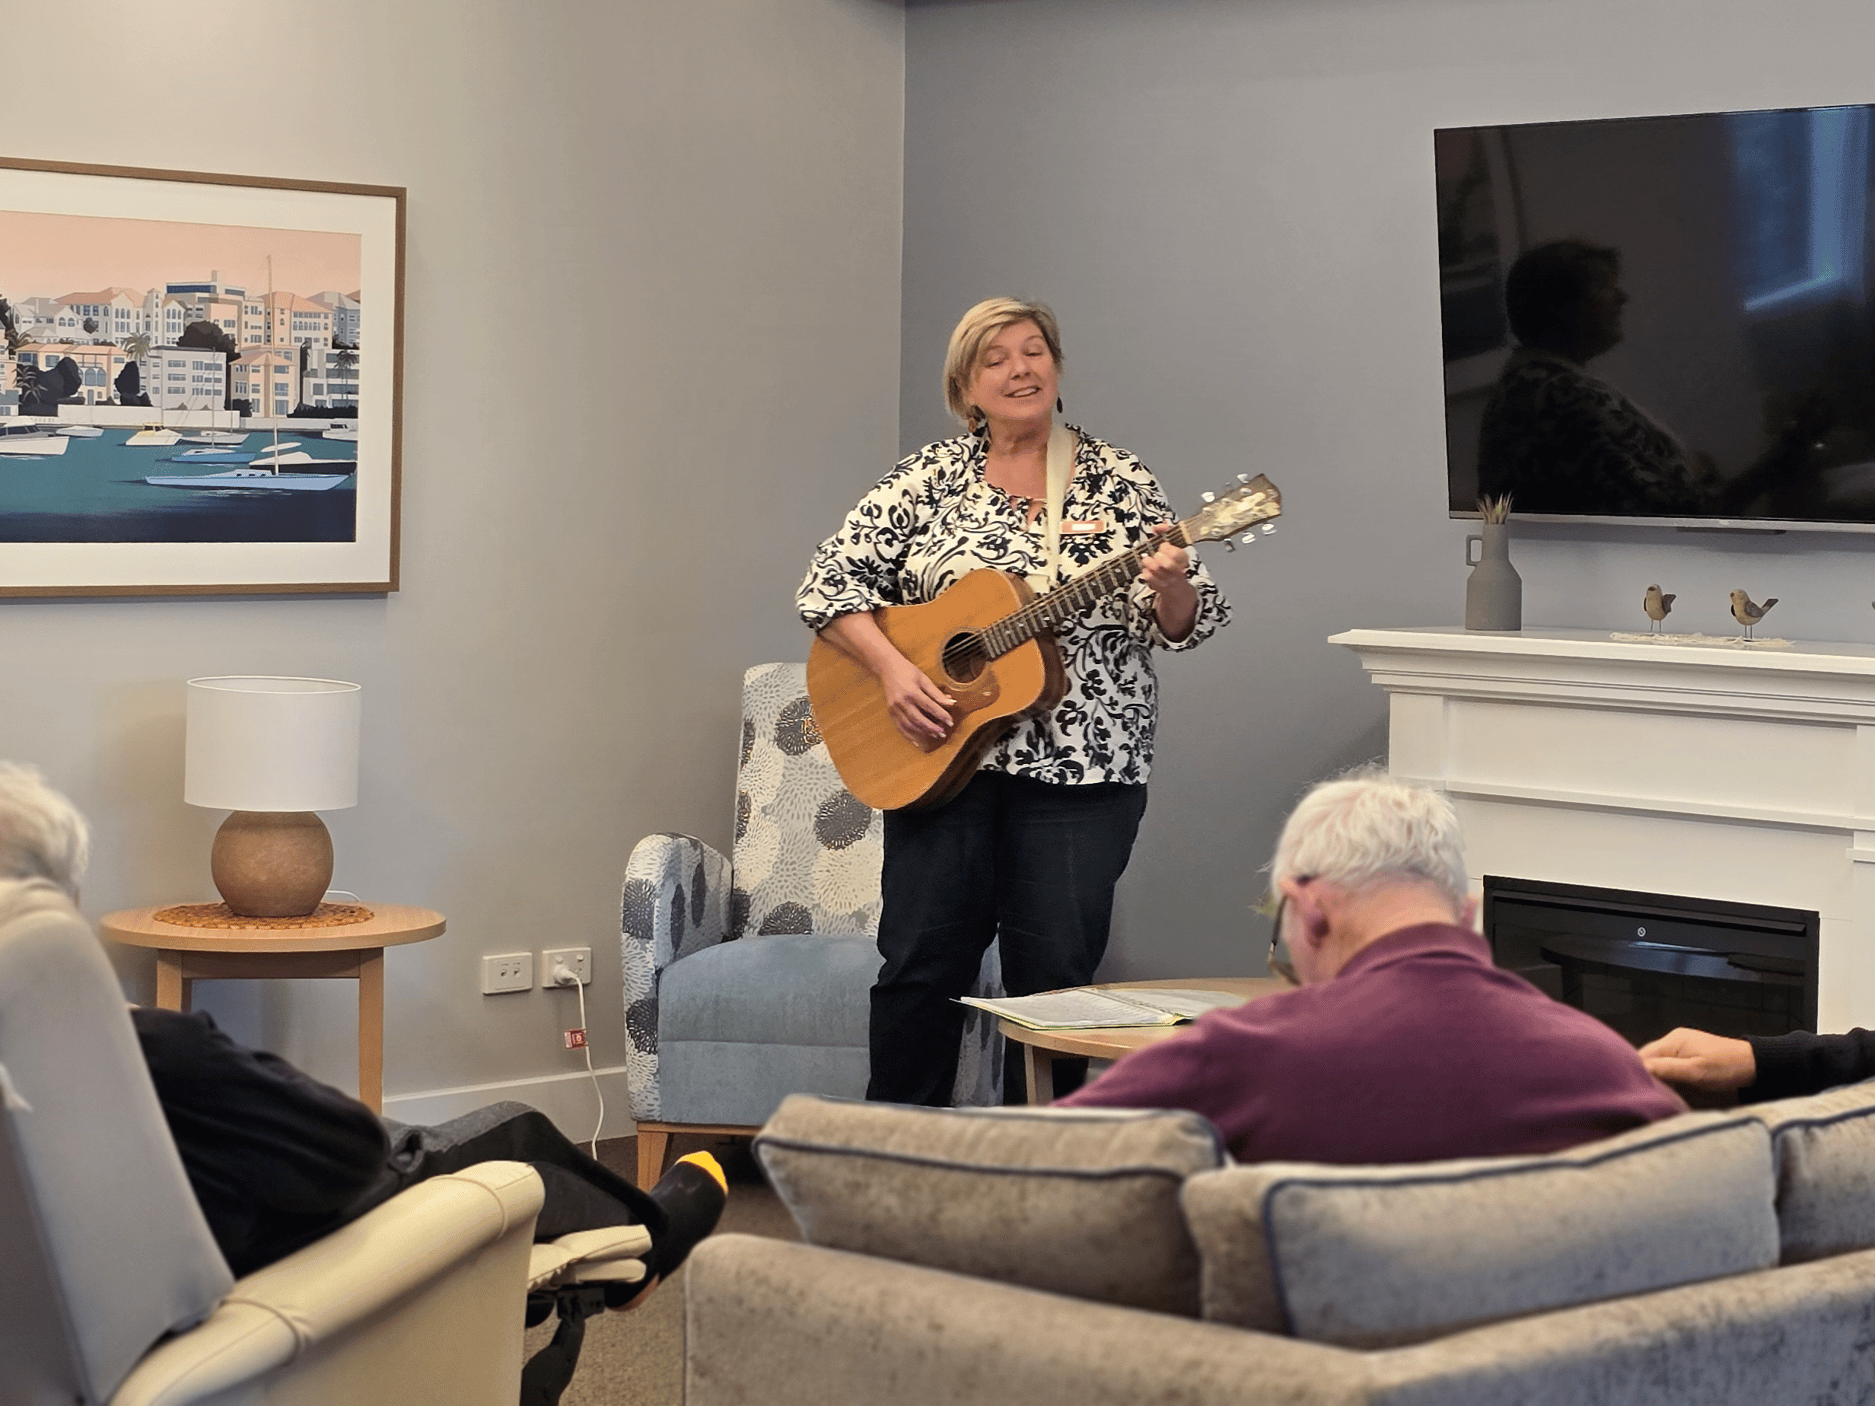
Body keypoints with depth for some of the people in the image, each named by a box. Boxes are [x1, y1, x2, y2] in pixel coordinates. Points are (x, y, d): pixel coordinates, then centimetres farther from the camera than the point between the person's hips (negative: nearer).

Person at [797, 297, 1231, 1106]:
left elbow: (1181, 626, 2)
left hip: (1080, 767, -1)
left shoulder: (1120, 483, 3)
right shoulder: (929, 478, 5)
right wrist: (890, 667, -13)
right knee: (920, 965, 2)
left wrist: (1171, 589, -22)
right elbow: (829, 583, 1)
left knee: (1054, 975, 0)